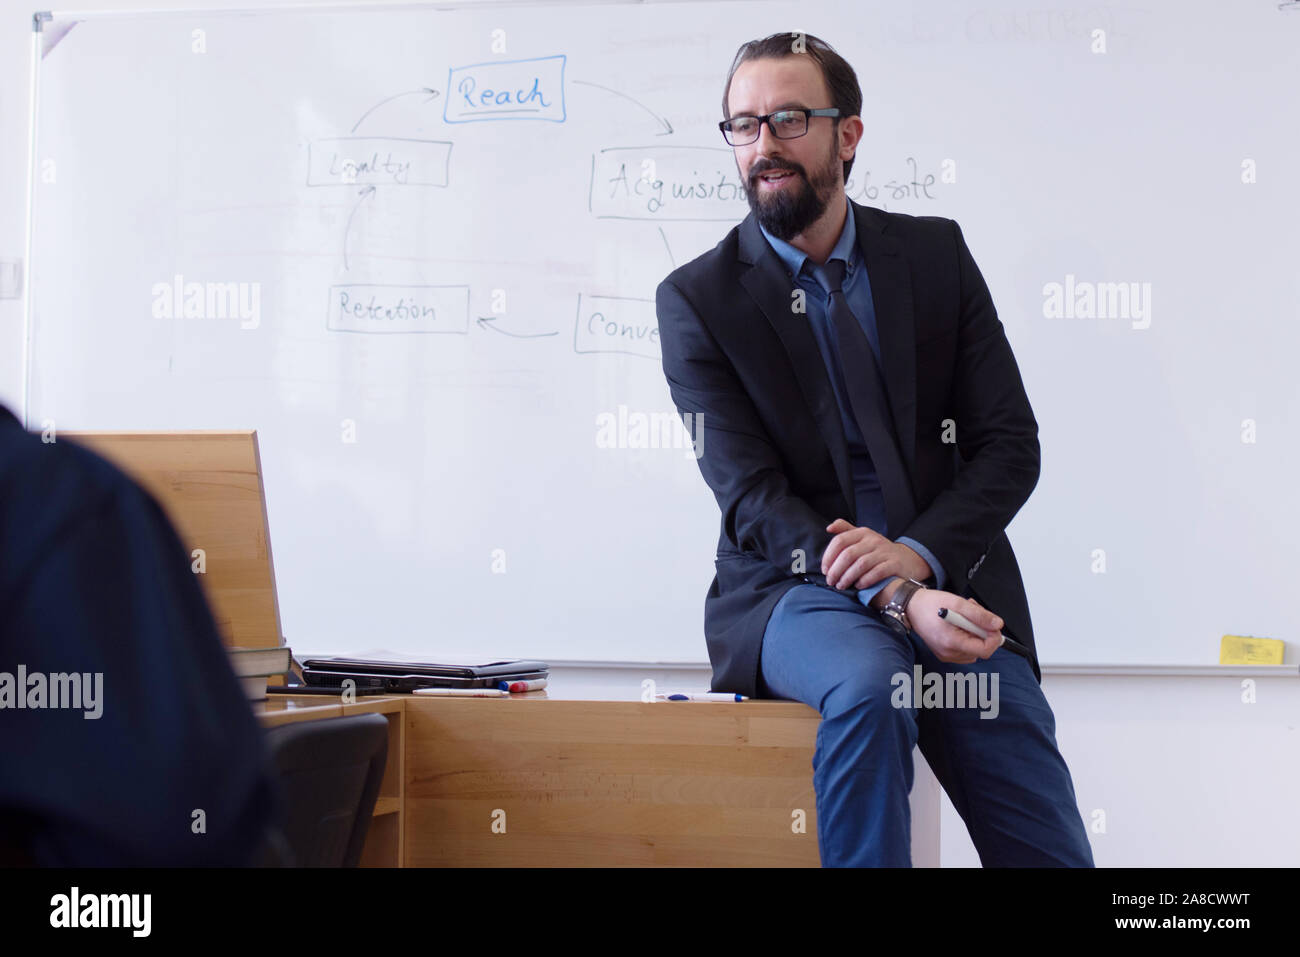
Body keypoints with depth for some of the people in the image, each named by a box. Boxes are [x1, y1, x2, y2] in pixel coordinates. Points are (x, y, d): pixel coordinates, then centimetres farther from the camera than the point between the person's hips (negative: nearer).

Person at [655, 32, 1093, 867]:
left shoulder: (936, 254, 8)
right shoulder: (698, 299, -1)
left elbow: (1011, 444, 4)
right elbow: (752, 497, -9)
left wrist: (919, 553, -16)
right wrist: (895, 600, -23)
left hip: (945, 578, 3)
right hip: (797, 591, -2)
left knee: (1053, 849, -13)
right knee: (869, 682, -36)